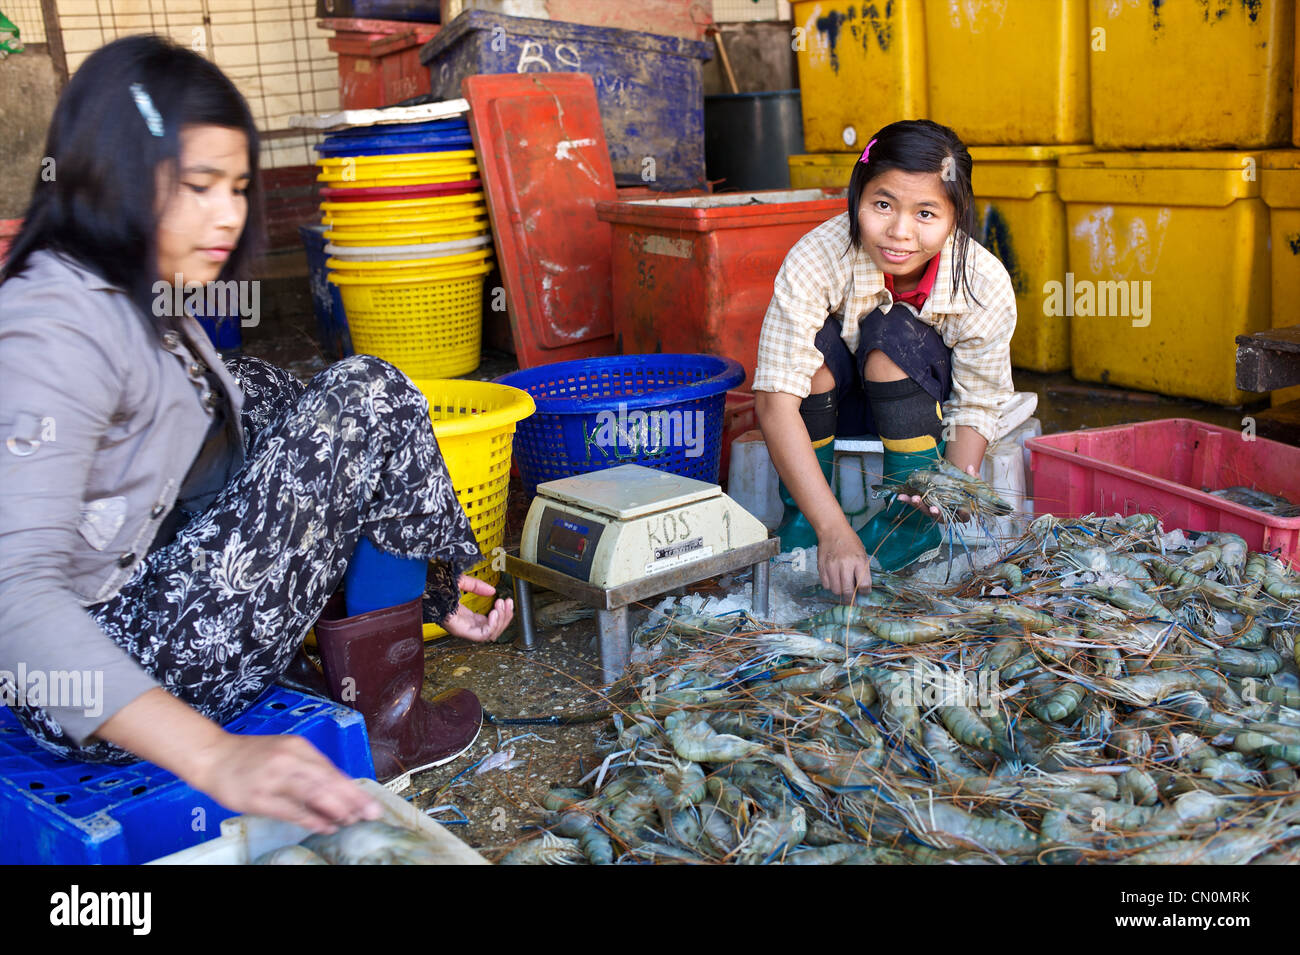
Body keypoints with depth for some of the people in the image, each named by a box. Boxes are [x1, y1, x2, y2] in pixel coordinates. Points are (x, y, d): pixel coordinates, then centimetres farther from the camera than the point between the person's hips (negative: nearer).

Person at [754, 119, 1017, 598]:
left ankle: (915, 515, -14)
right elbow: (774, 400, -38)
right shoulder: (816, 259, -32)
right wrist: (834, 530, -46)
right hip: (833, 401, 0)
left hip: (921, 406, 0)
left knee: (894, 333, -32)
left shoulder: (986, 284, -26)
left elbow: (977, 406, -16)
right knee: (818, 340, -33)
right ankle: (800, 520, -14)